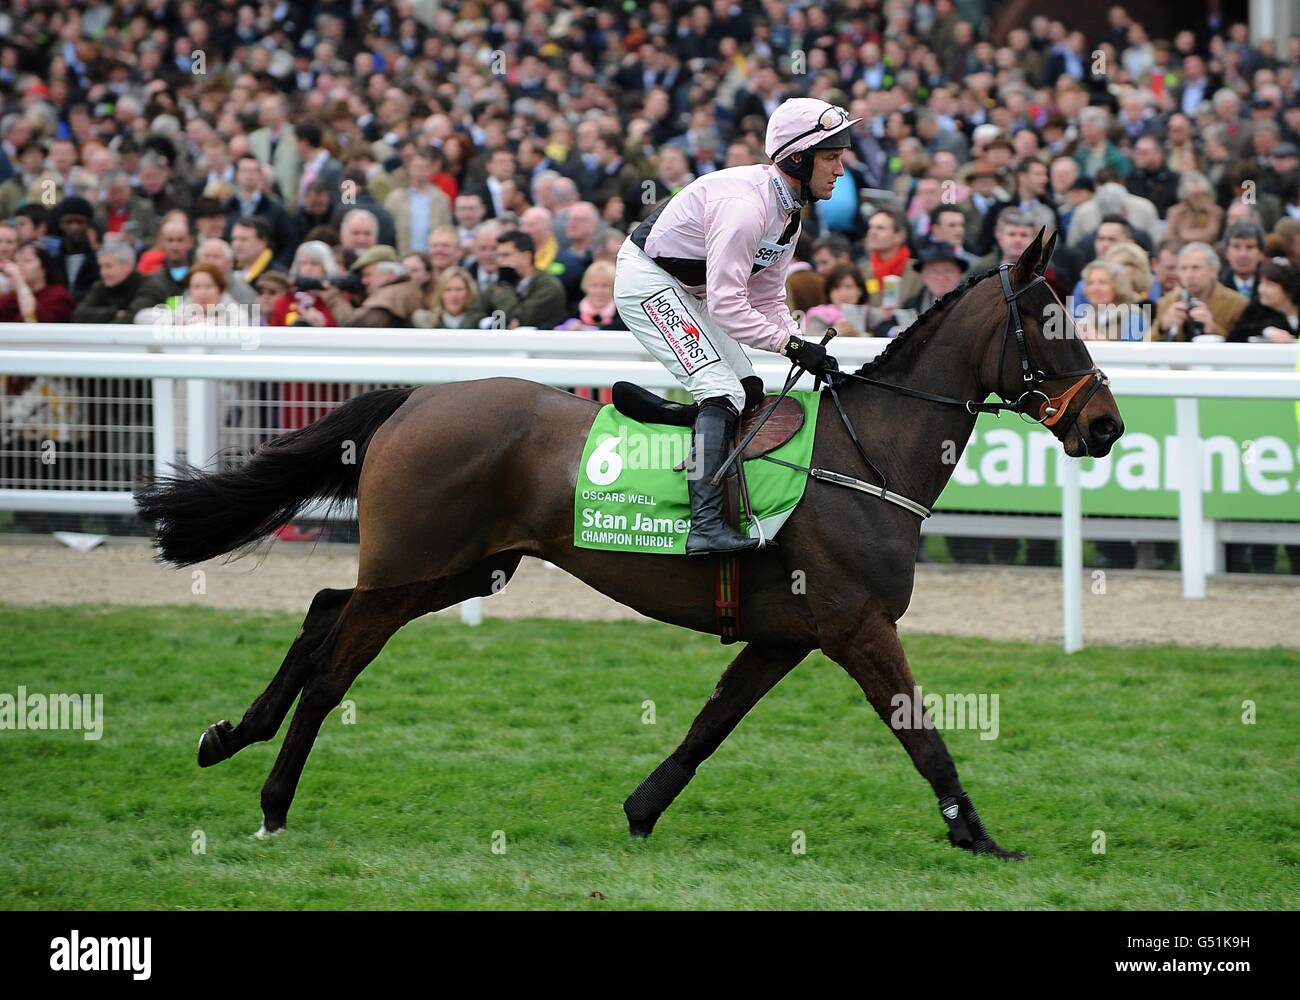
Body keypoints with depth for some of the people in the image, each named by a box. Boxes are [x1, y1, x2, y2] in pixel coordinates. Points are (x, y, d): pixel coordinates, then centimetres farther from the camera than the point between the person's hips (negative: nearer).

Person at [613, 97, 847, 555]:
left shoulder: (787, 212, 4)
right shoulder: (745, 204, -28)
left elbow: (768, 300, 8)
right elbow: (726, 304, -32)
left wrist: (808, 352, -6)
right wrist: (791, 343, -30)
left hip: (684, 290, 11)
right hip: (646, 281, -11)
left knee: (750, 392, 10)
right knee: (722, 393, -20)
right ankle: (705, 525, -30)